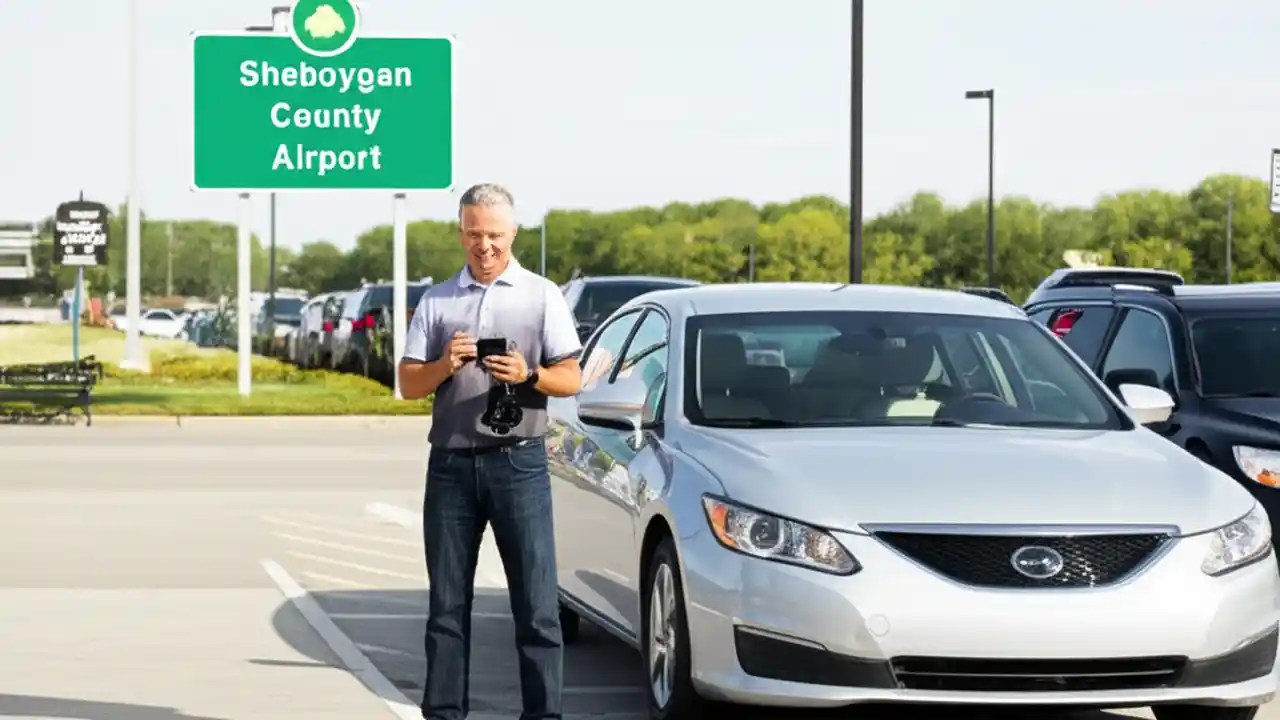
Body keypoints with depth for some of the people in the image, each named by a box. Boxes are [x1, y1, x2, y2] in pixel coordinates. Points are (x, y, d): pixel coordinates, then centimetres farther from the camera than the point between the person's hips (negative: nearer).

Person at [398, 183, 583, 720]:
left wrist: (529, 374, -16)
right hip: (451, 464, 2)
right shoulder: (436, 301, 13)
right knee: (447, 604, 4)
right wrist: (444, 365, -10)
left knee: (536, 604, -5)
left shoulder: (542, 295, 7)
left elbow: (571, 379, 3)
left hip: (518, 461, -2)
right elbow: (408, 385, 10)